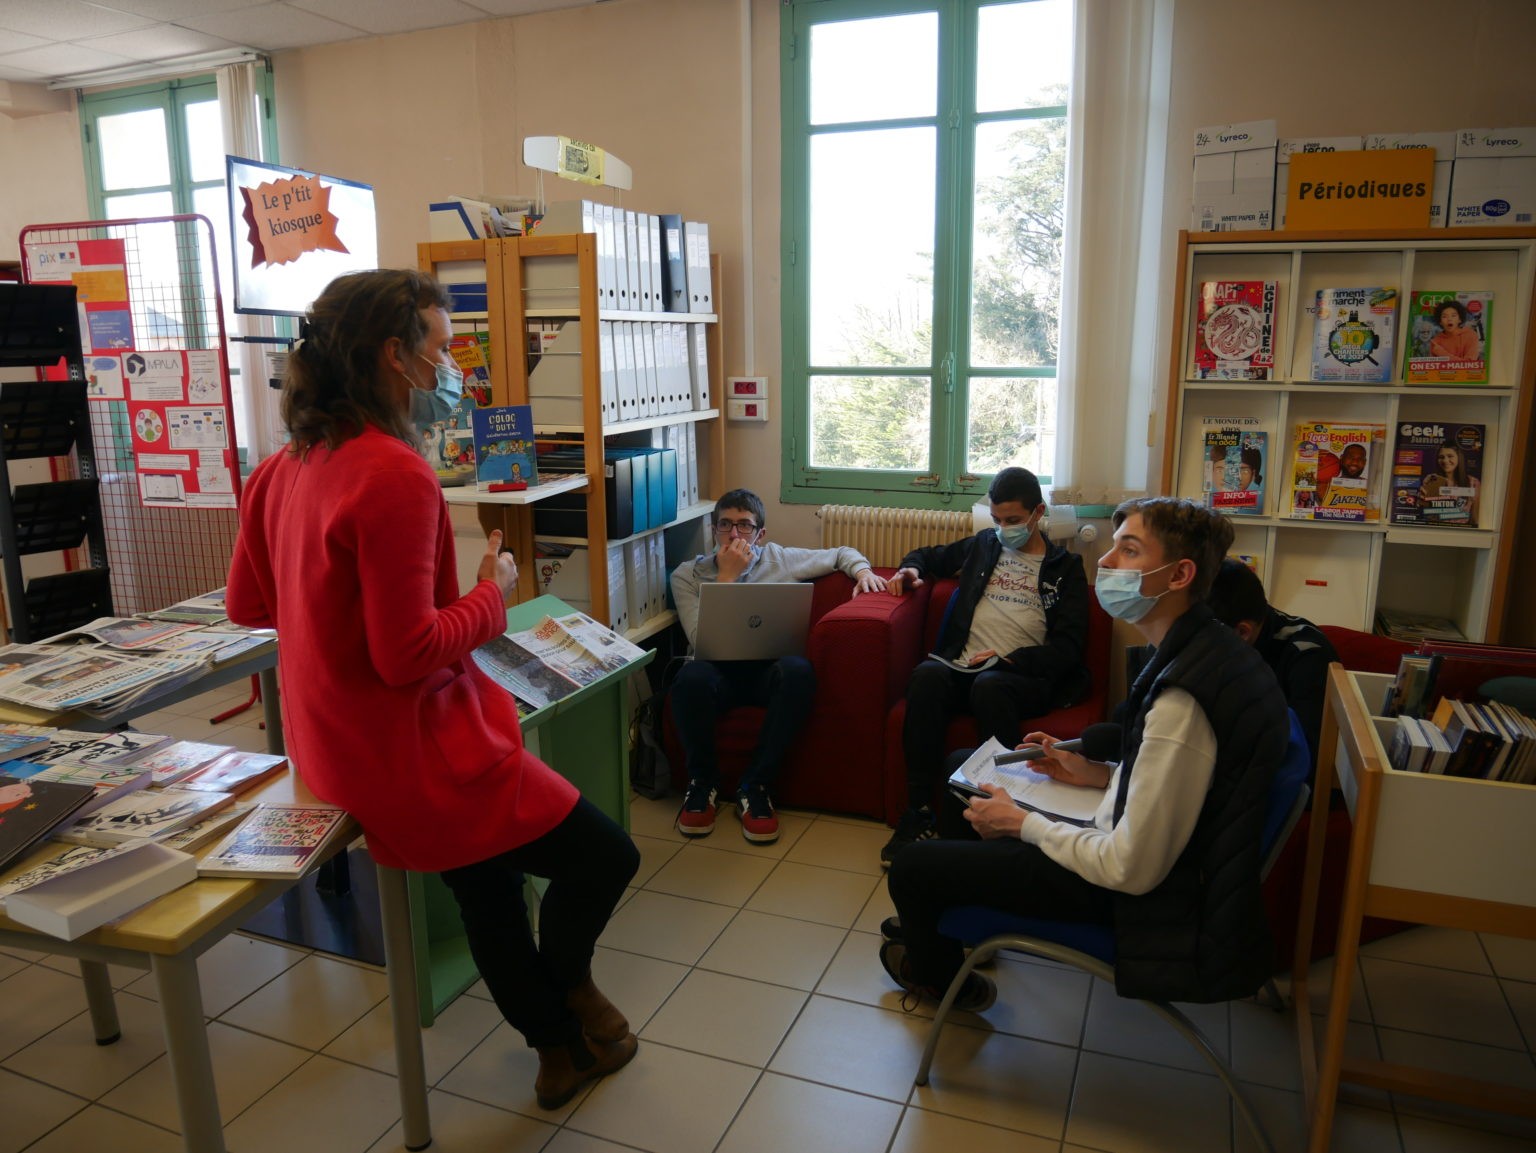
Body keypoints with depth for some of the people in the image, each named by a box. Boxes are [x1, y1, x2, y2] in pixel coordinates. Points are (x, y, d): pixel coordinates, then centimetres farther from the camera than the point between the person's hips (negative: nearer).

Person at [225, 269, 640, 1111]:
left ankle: (557, 1045, 43)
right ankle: (565, 983, 35)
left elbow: (245, 606, 13)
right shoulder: (395, 476, -25)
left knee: (486, 880, 26)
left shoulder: (283, 467, 3)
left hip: (333, 748, 10)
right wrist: (493, 596, -11)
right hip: (413, 757, -10)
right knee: (607, 855, 5)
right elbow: (409, 656, -27)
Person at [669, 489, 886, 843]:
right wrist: (726, 577, -10)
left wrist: (863, 570, 3)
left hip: (768, 668, 1)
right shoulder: (688, 575, 6)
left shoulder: (780, 559, 11)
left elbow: (842, 553, 24)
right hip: (719, 670, -1)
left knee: (798, 670, -36)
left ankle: (755, 786, -18)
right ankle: (703, 781, -9)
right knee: (691, 677, -38)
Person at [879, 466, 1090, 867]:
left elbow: (1069, 647, 3)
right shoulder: (982, 546, 24)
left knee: (989, 685, -38)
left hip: (1025, 676, -3)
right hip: (963, 666, 3)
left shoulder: (1065, 567, 14)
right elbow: (933, 555, 42)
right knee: (927, 674, -33)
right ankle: (919, 810, -33)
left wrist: (1010, 658, -13)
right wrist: (911, 567, 16)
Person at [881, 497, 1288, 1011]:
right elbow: (1183, 778, 12)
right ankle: (936, 930, 46)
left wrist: (1023, 825, -16)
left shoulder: (1179, 699, -33)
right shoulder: (1214, 649, -3)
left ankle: (936, 976, 29)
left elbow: (1131, 870, -28)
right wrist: (1097, 774, 7)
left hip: (1140, 894, -10)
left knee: (912, 866, -7)